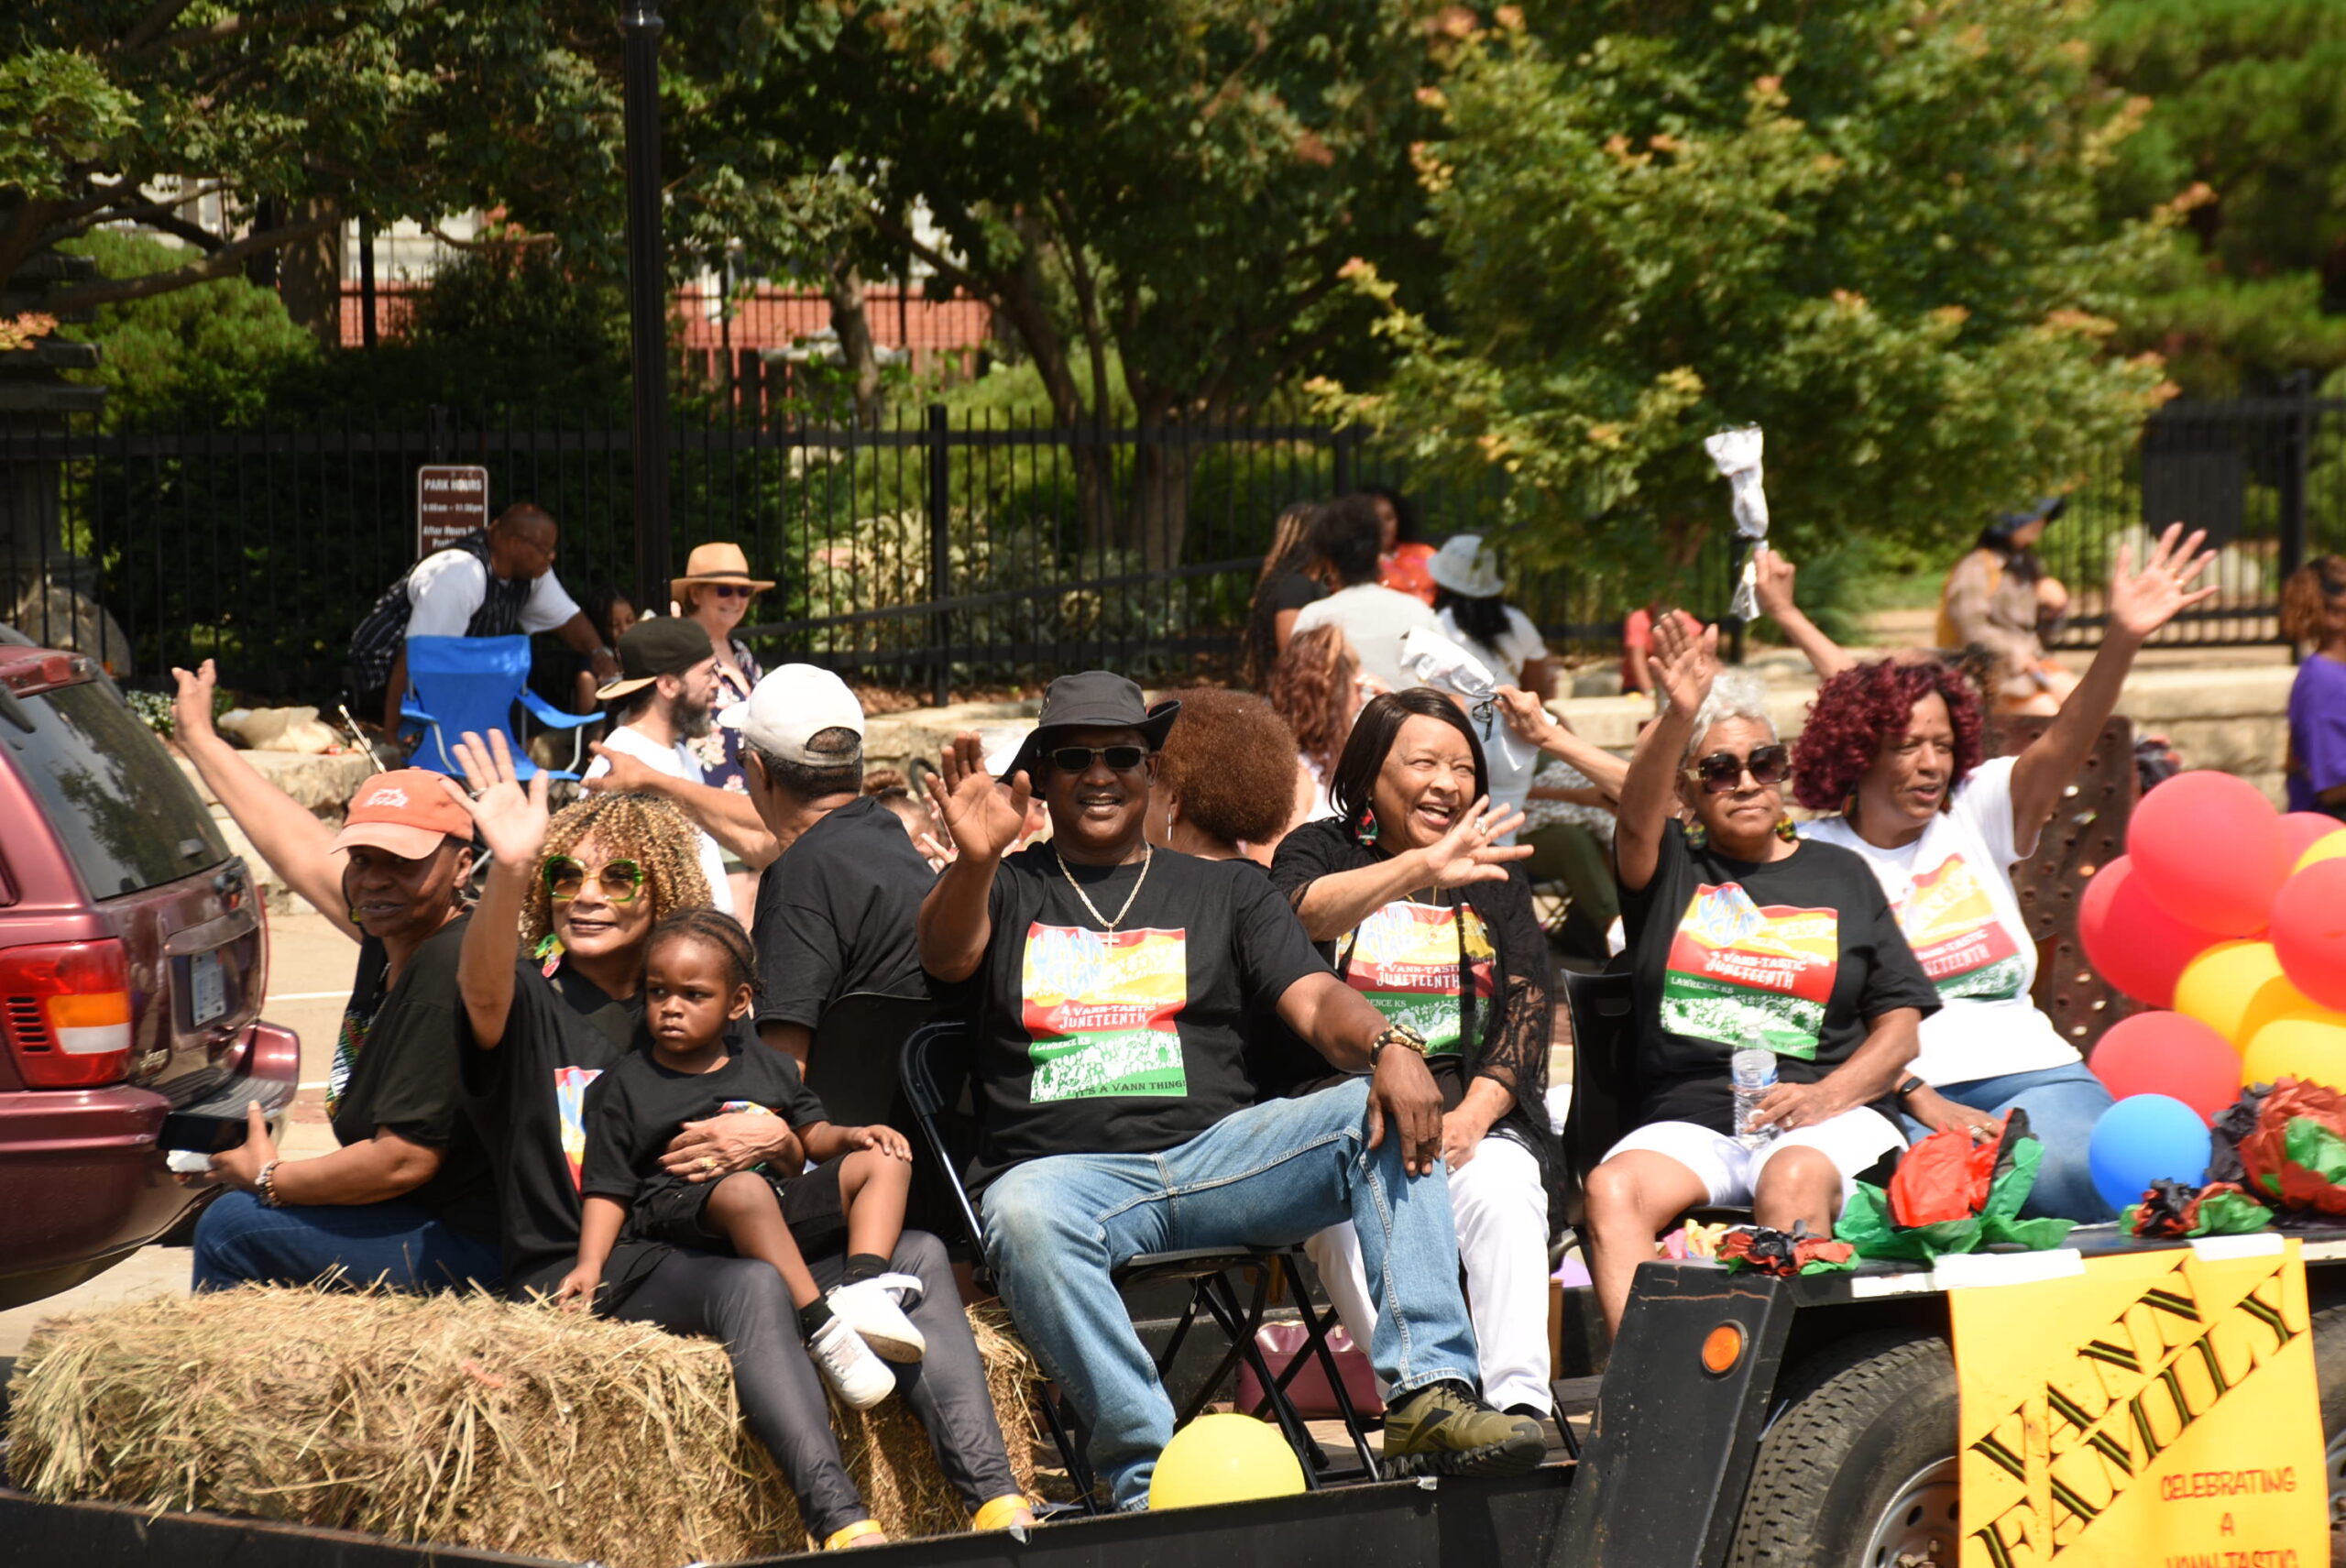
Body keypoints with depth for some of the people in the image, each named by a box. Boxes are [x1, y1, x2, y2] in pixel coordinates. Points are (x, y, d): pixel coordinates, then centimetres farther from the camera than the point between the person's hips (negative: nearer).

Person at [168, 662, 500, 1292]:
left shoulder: (448, 970, -24)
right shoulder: (395, 935, 4)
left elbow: (402, 1161, -26)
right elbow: (301, 850, 21)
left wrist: (268, 1179, -9)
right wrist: (199, 741, 32)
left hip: (468, 1253, -10)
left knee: (234, 1225, -6)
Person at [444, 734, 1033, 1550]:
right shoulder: (530, 998, 4)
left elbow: (809, 1135, 19)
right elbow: (483, 991, -23)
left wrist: (776, 1135, -7)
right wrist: (508, 871, -42)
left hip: (705, 1254, 6)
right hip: (575, 1270, -6)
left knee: (917, 1254, -13)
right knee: (750, 1283, -36)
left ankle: (994, 1501, -25)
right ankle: (842, 1527, -45)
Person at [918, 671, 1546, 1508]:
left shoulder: (1223, 891, 22)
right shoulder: (1007, 891, 17)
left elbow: (1315, 999, 8)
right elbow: (947, 953, -6)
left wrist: (1388, 1047, -16)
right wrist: (974, 864, -29)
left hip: (1215, 1150, 2)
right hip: (1065, 1167, -2)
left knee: (1385, 1112, -22)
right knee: (1026, 1217, -38)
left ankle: (1430, 1397, -31)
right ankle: (1150, 1475, -40)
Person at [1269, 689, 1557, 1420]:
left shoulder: (1494, 876, 21)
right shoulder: (1320, 852, 11)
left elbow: (1527, 1009, 10)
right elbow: (1305, 911, -15)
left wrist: (1472, 1116, -9)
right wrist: (1423, 868, -32)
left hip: (1477, 1116, 2)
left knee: (1502, 1193, -31)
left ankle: (1521, 1401, -43)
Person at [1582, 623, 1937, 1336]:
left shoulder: (1841, 876, 19)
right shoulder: (1670, 871, 17)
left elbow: (1900, 1027, 13)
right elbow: (1638, 817, -9)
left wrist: (1824, 1096, -8)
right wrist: (1679, 716, -28)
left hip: (1829, 1117, 0)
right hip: (1689, 1119, 1)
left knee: (1793, 1179, -36)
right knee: (1613, 1188, -31)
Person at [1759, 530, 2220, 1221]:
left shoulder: (1975, 815, 15)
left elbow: (2062, 747, 0)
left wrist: (2123, 641, -16)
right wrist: (1921, 1103, -18)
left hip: (2026, 1072, 3)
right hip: (1895, 1092, -3)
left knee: (2091, 1182, -32)